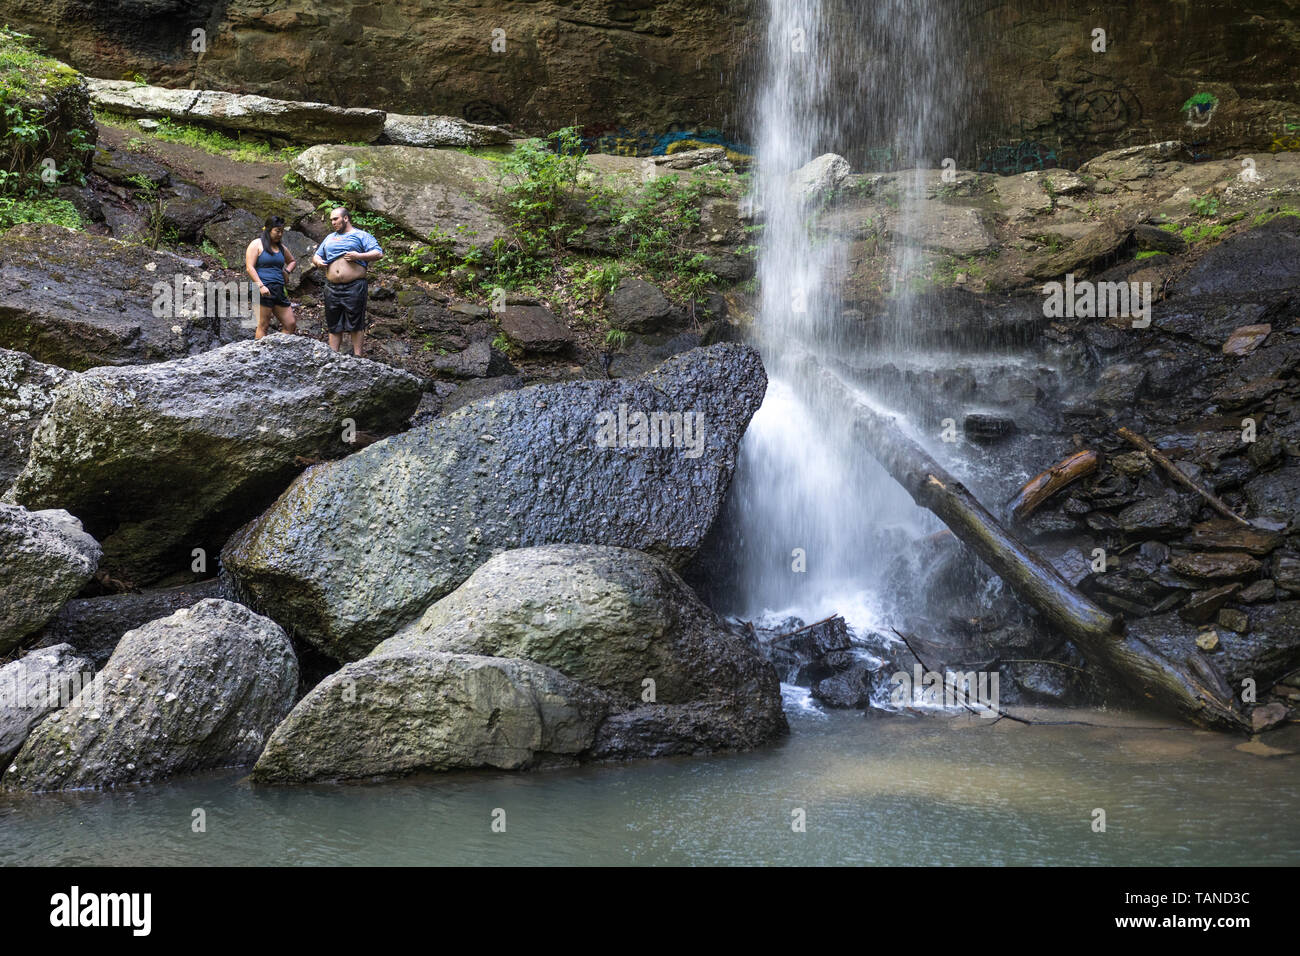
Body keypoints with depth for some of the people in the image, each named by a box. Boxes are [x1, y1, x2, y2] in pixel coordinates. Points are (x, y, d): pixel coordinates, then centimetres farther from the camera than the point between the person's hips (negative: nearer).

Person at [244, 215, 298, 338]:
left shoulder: (281, 247, 19)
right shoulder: (257, 244, 0)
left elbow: (293, 261, 37)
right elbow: (249, 268, -8)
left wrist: (287, 270, 14)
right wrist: (261, 286, -19)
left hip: (279, 290, 7)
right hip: (264, 290, -7)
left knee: (291, 324, 2)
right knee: (263, 326, -8)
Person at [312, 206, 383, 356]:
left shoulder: (361, 235, 4)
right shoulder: (329, 238, 23)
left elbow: (378, 254, -5)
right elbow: (316, 255, 30)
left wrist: (358, 256, -16)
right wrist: (318, 261, 5)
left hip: (354, 286, -5)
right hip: (332, 287, 5)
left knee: (355, 324, -4)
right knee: (334, 325, 6)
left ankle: (357, 355, 0)